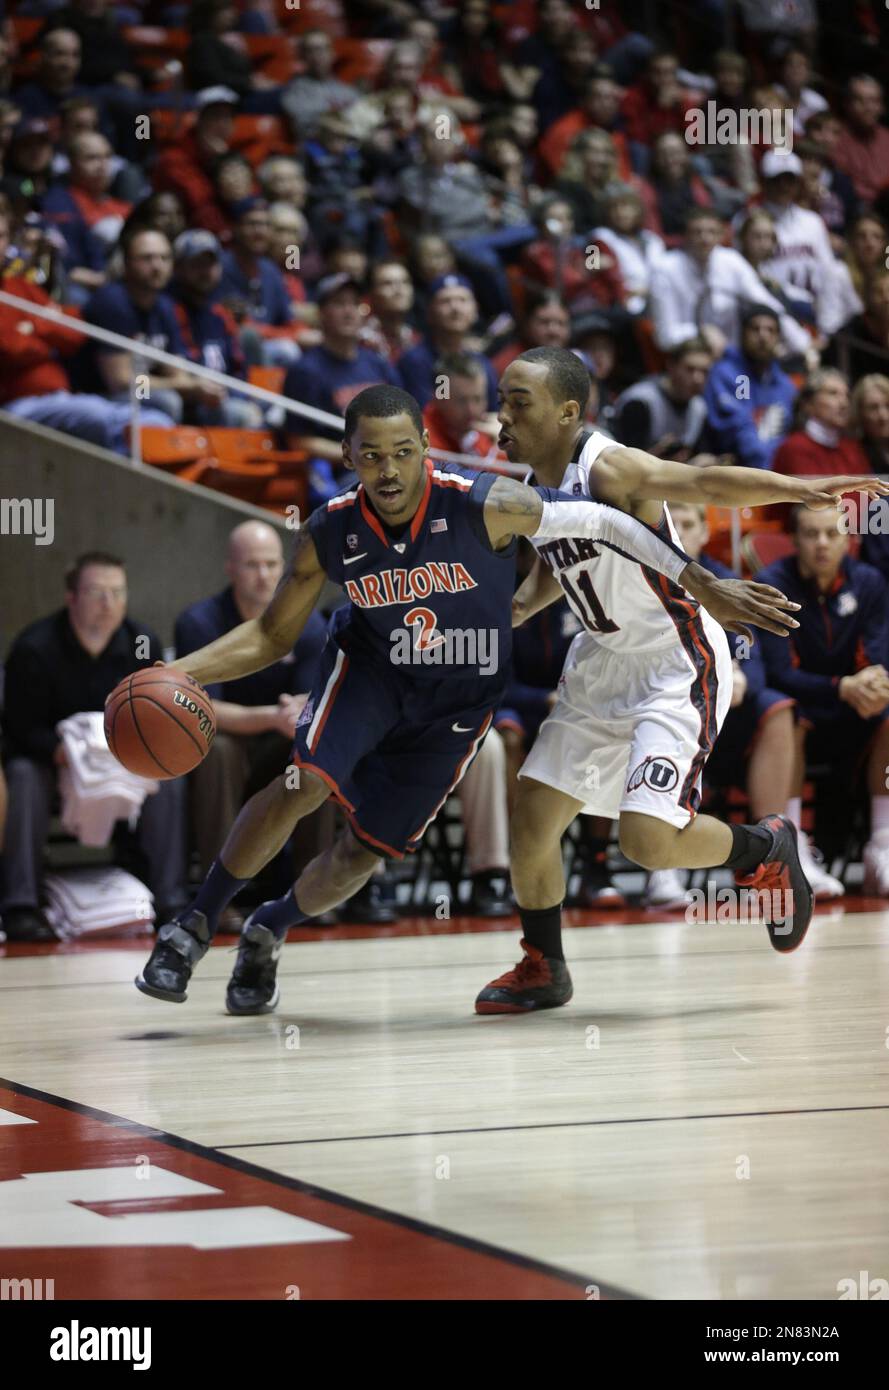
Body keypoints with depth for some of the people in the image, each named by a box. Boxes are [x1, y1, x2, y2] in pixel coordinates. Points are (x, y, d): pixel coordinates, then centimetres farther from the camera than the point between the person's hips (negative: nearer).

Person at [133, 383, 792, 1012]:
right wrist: (179, 673, -21)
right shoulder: (330, 533, -20)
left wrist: (706, 586, -16)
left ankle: (269, 930, 32)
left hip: (458, 701, 0)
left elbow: (602, 521, -18)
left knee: (365, 854, 2)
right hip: (370, 669, 0)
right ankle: (197, 924, -9)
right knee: (306, 782, -26)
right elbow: (272, 635, -6)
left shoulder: (484, 506, -29)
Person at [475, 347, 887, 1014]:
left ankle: (765, 848, 12)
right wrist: (518, 608, 7)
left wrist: (804, 488, -51)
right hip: (606, 660, 9)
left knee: (649, 839, -19)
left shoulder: (610, 469, -23)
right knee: (533, 813, 6)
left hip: (678, 664, -9)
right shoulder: (533, 486, 3)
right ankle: (542, 970, 25)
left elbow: (707, 482, -37)